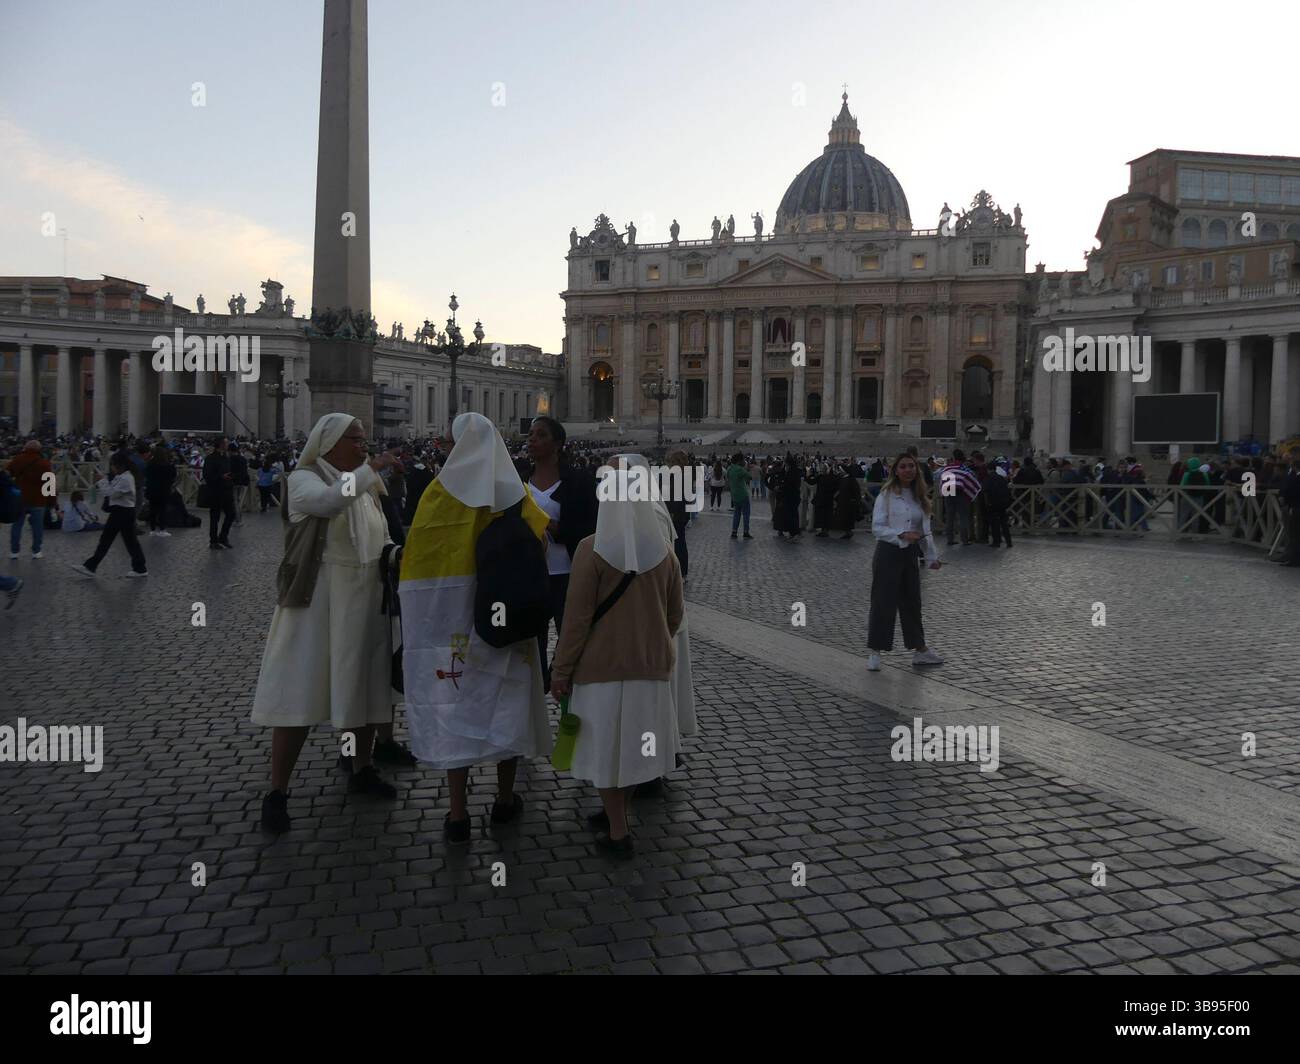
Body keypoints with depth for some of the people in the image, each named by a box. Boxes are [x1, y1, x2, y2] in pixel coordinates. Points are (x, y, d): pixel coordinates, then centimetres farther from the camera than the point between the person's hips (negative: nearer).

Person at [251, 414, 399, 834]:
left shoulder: (366, 484, 12)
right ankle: (277, 792, 6)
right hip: (318, 599, -6)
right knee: (300, 693, -3)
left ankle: (362, 770, 31)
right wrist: (371, 469, -29)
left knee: (362, 687, 13)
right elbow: (330, 501, -30)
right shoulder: (304, 479, -6)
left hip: (366, 601, 6)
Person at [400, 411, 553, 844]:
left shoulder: (440, 491, -5)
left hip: (453, 615, -2)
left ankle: (458, 814, 6)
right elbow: (540, 538, 2)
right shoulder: (516, 493, 1)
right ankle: (506, 799, 25)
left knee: (454, 702, 5)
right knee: (505, 699, 14)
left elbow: (417, 554, -6)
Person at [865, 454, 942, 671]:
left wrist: (933, 556, 9)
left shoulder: (919, 497, 10)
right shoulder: (886, 494, -7)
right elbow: (877, 527, -11)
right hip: (888, 553, -5)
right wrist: (902, 535, -22)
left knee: (912, 602, 13)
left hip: (910, 554, 6)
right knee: (883, 602, -3)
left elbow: (925, 531, 14)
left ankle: (919, 650, 23)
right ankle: (875, 652, 5)